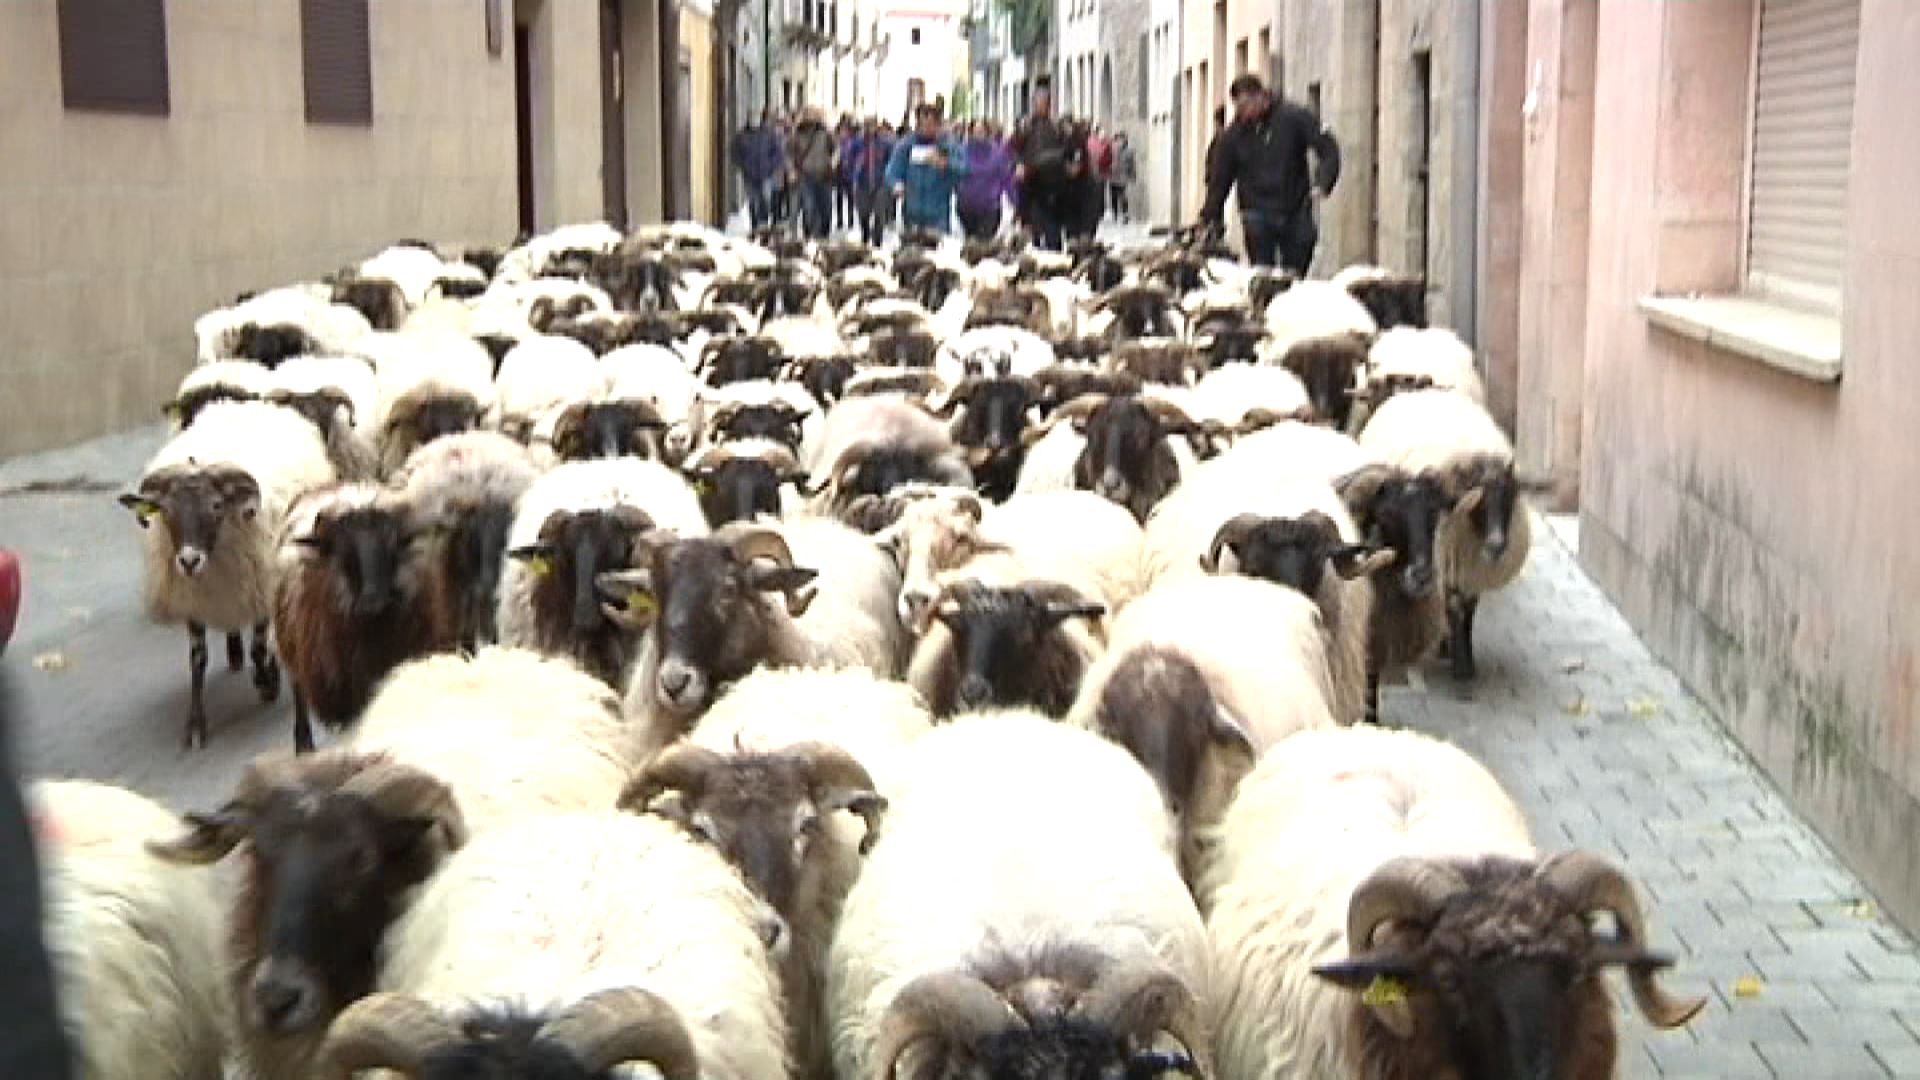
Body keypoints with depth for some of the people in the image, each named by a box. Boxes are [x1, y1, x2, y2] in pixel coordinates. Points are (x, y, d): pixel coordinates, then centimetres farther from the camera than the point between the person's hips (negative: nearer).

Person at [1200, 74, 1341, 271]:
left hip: (1296, 213, 0)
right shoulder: (1232, 136, 3)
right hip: (1258, 216, 0)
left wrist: (1322, 184, -18)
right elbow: (1218, 181, 7)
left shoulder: (1294, 118, -2)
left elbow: (1329, 150, -2)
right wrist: (1209, 220, 2)